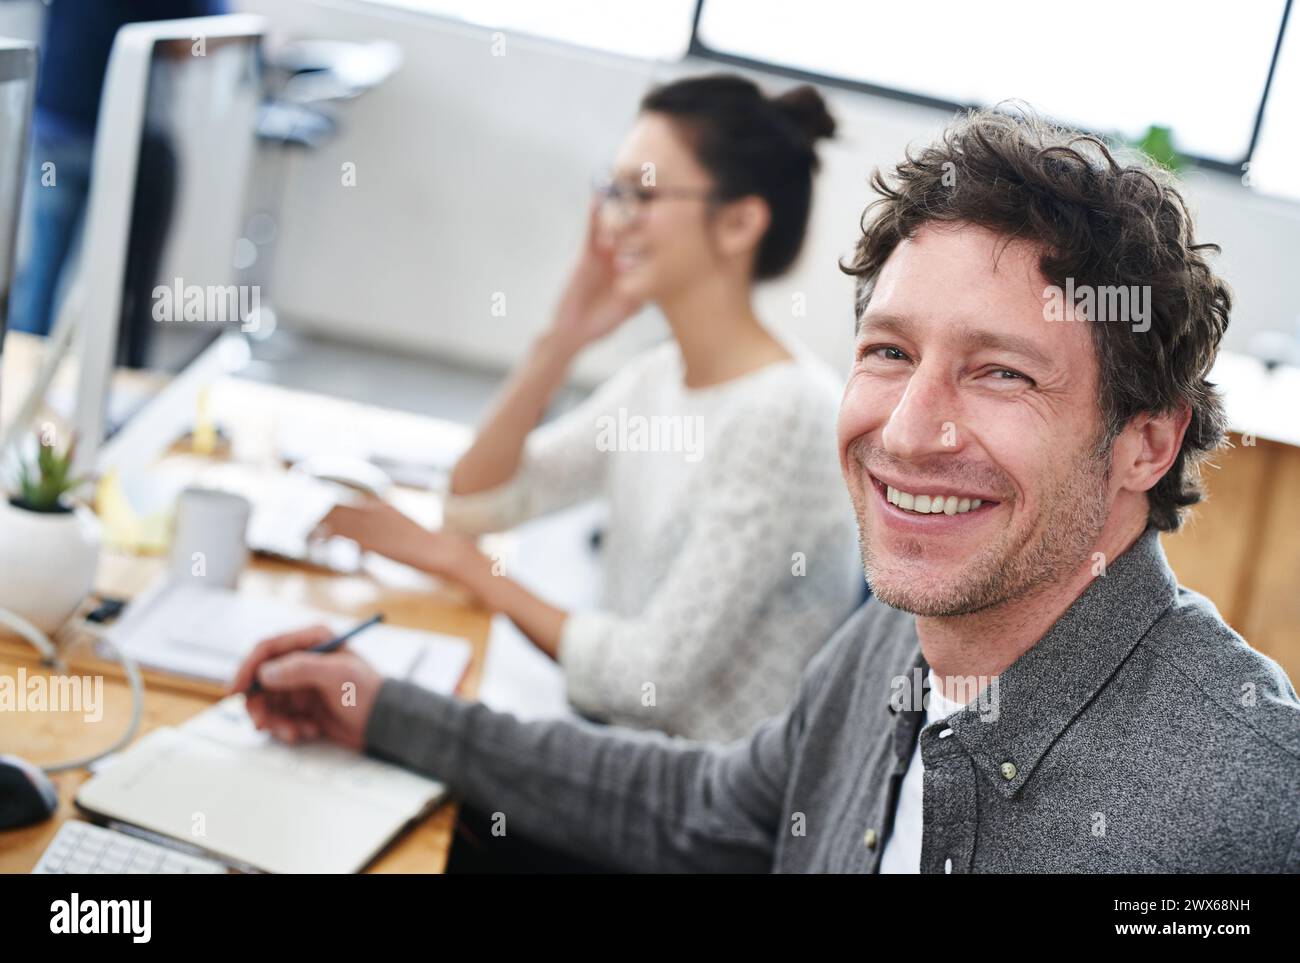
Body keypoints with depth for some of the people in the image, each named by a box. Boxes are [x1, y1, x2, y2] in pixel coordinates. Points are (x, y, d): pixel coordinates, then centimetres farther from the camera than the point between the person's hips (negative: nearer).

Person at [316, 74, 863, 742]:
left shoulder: (787, 413, -20)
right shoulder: (658, 377, 5)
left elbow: (656, 674, -21)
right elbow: (474, 505, 7)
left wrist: (458, 560, -12)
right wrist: (561, 342, -4)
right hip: (613, 750, 7)